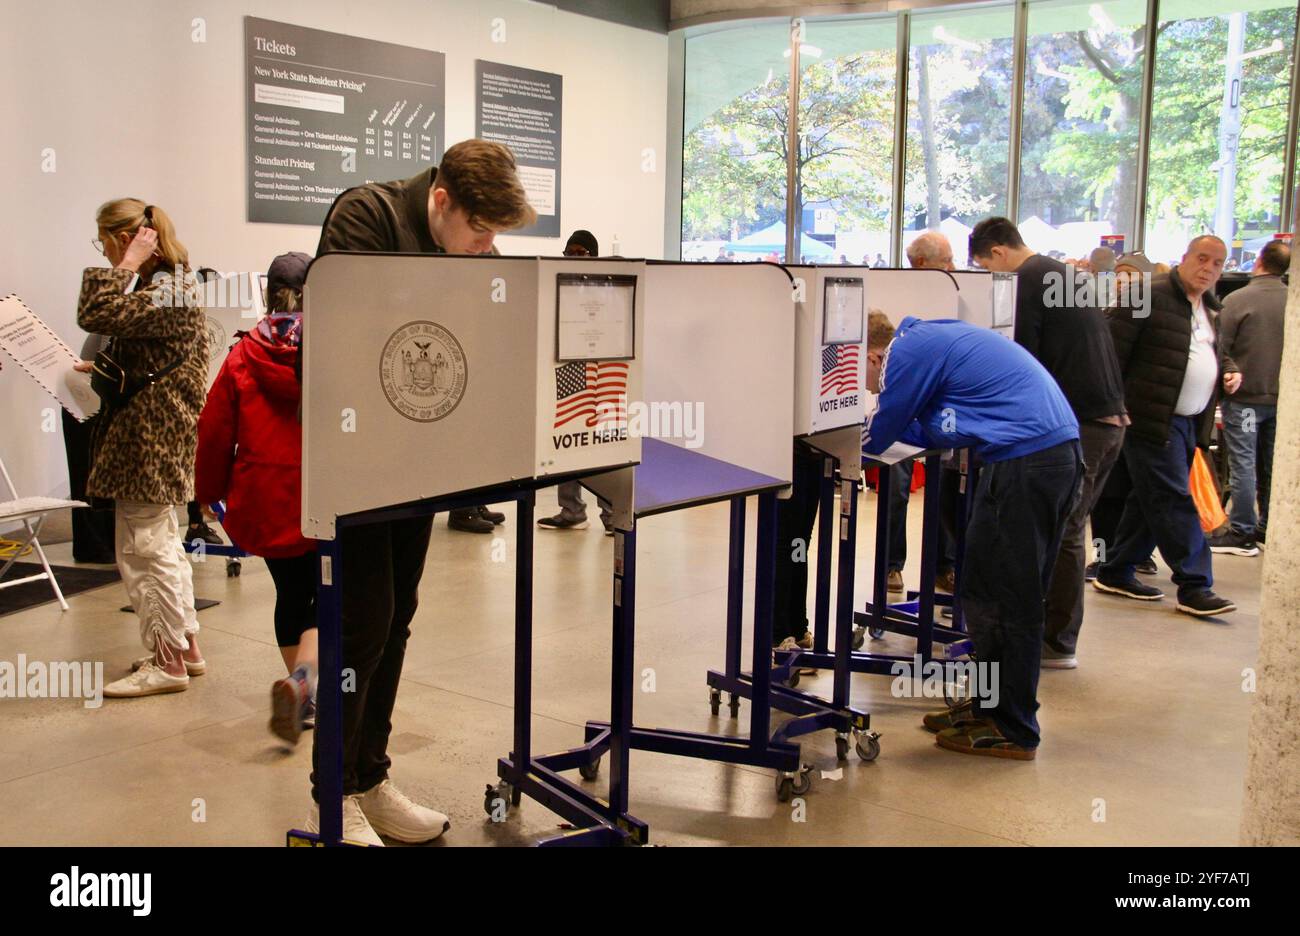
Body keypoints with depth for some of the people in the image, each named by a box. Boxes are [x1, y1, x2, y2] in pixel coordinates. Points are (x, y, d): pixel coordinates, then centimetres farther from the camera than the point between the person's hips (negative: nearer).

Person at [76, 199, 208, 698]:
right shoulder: (172, 283, 14)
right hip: (156, 433, 11)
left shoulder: (166, 291, -18)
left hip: (150, 435, -11)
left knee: (142, 549, -3)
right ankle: (186, 647, 27)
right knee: (162, 543, 18)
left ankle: (167, 662, 6)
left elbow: (95, 314, -29)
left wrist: (128, 265, -20)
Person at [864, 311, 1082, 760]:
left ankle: (1012, 731, 8)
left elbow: (874, 440, -1)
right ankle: (992, 706, 26)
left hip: (1025, 461, -10)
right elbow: (931, 431, 28)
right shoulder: (931, 338, 21)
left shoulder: (908, 351, -8)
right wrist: (875, 425, 28)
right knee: (1014, 596, 16)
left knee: (999, 598, -1)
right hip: (1058, 450, 10)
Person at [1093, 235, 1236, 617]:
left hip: (1188, 424, 9)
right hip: (1152, 422, -9)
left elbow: (1211, 359, 22)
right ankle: (1194, 587, -2)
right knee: (1174, 503, -7)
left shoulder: (1210, 310, 17)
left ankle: (1115, 574, 22)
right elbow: (1113, 353, -12)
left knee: (1150, 502, 13)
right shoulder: (1149, 297, -9)